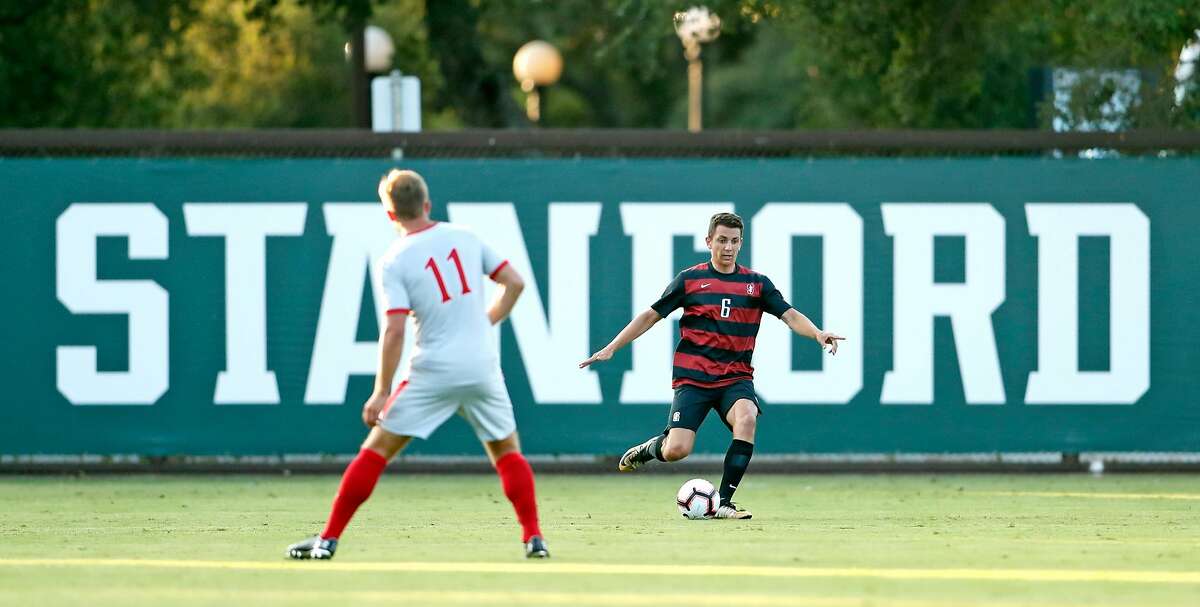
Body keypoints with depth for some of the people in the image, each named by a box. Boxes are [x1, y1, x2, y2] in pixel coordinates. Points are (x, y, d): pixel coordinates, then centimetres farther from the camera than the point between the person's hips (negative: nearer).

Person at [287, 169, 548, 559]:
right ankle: (533, 538, 6)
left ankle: (328, 539, 2)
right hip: (482, 365, 3)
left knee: (376, 450, 4)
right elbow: (514, 283, 7)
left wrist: (381, 393, -10)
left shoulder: (394, 261, -7)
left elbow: (394, 331, -14)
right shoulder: (464, 237, 5)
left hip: (433, 372, -3)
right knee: (507, 451, 18)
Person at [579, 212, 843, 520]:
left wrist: (817, 333, -21)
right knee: (677, 450, -17)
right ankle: (647, 449, 22)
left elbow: (790, 315, 0)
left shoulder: (756, 284, 7)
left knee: (746, 418, -32)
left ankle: (724, 502, -21)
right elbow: (651, 315, 9)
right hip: (693, 377, -1)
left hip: (736, 378, 1)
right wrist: (611, 348, 5)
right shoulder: (690, 280, 4)